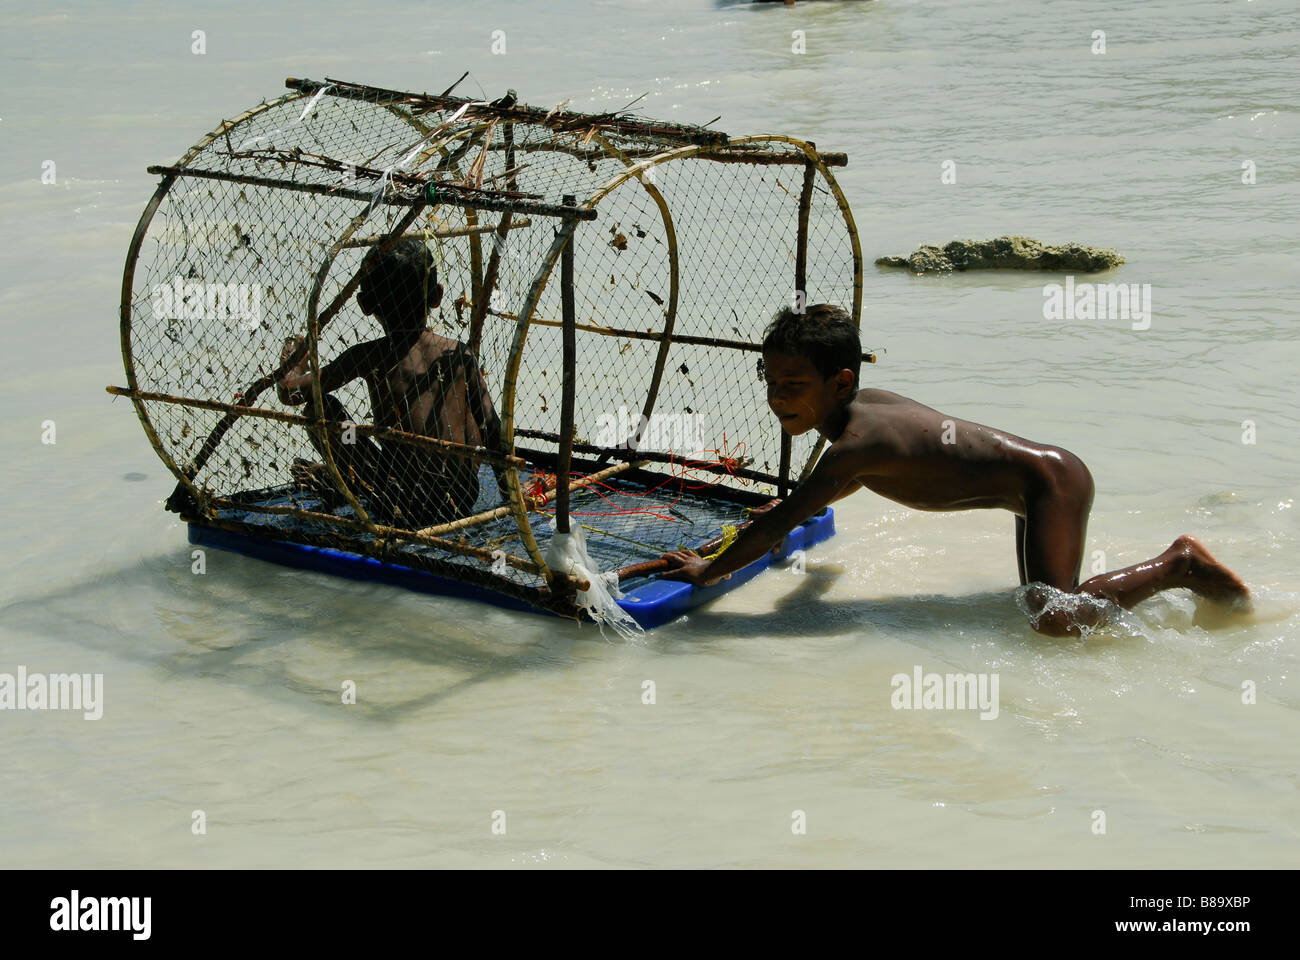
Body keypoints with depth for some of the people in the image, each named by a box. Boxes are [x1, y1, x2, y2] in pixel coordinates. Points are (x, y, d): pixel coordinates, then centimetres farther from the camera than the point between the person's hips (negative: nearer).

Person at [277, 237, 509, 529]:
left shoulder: (366, 357, -4)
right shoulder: (459, 354, 4)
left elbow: (290, 391, -1)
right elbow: (493, 432, 6)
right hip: (462, 504, 4)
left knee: (321, 407, 6)